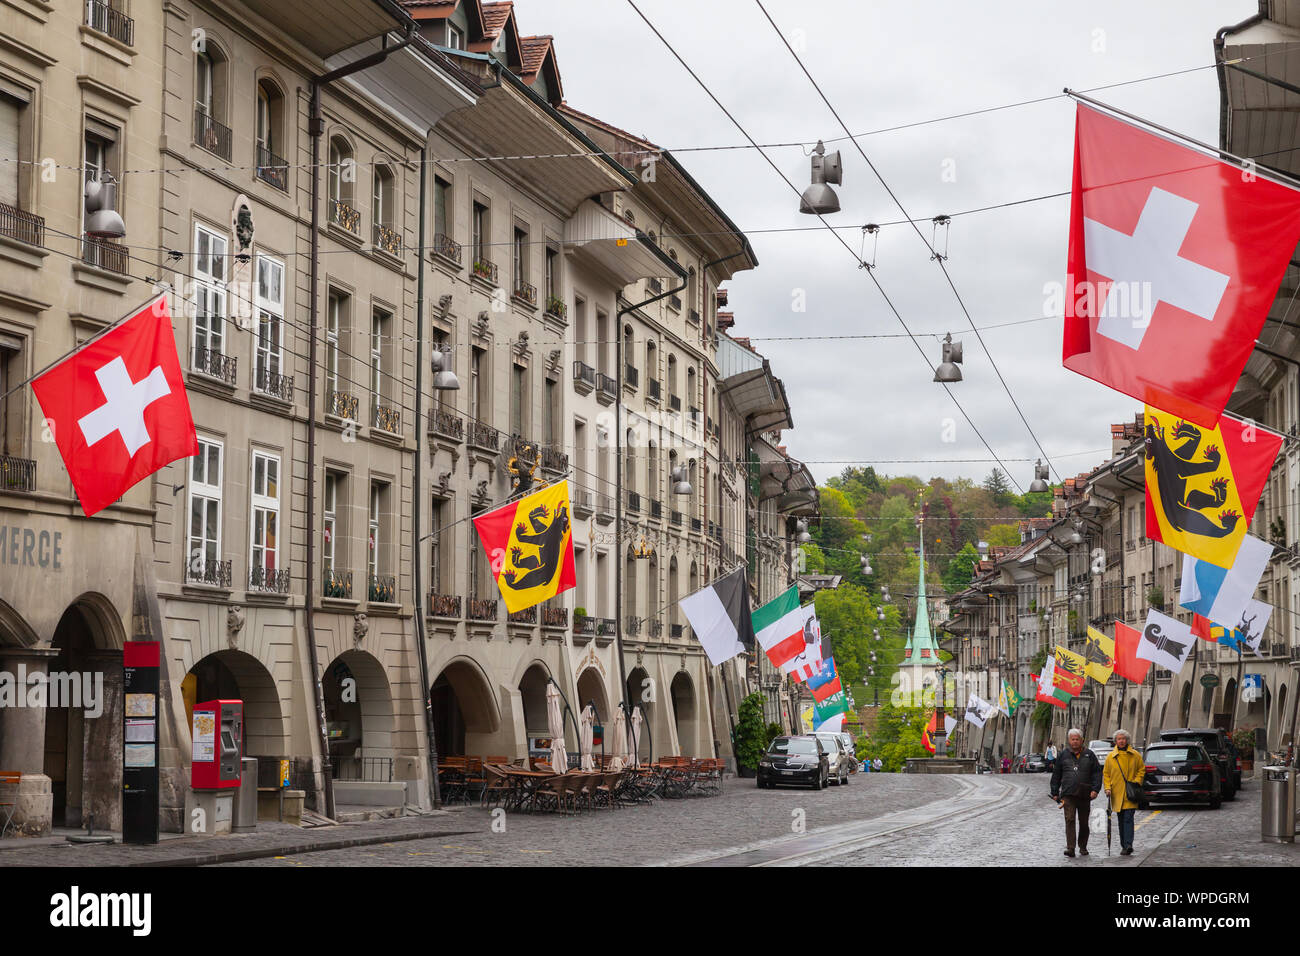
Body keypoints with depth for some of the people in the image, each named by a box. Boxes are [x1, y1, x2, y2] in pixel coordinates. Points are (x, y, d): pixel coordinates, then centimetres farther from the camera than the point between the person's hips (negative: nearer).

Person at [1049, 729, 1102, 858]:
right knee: (1069, 820, -13)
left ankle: (1083, 847, 24)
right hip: (1068, 794, -1)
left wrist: (1095, 789, -8)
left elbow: (1097, 773, 5)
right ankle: (1070, 848, -18)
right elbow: (1056, 775, 13)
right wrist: (1055, 792, 10)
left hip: (1085, 794, 1)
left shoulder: (1089, 755, 7)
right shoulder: (1063, 755, 9)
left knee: (1084, 822, 10)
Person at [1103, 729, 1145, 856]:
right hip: (1117, 794, 3)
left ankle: (1128, 845, -22)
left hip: (1130, 794, -3)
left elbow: (1141, 769, 11)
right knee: (1121, 821, 10)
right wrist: (1108, 788, -2)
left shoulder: (1135, 755, 3)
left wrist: (1136, 782, -4)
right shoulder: (1110, 757, 7)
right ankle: (1124, 845, 19)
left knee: (1128, 819, -14)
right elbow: (1106, 774, 11)